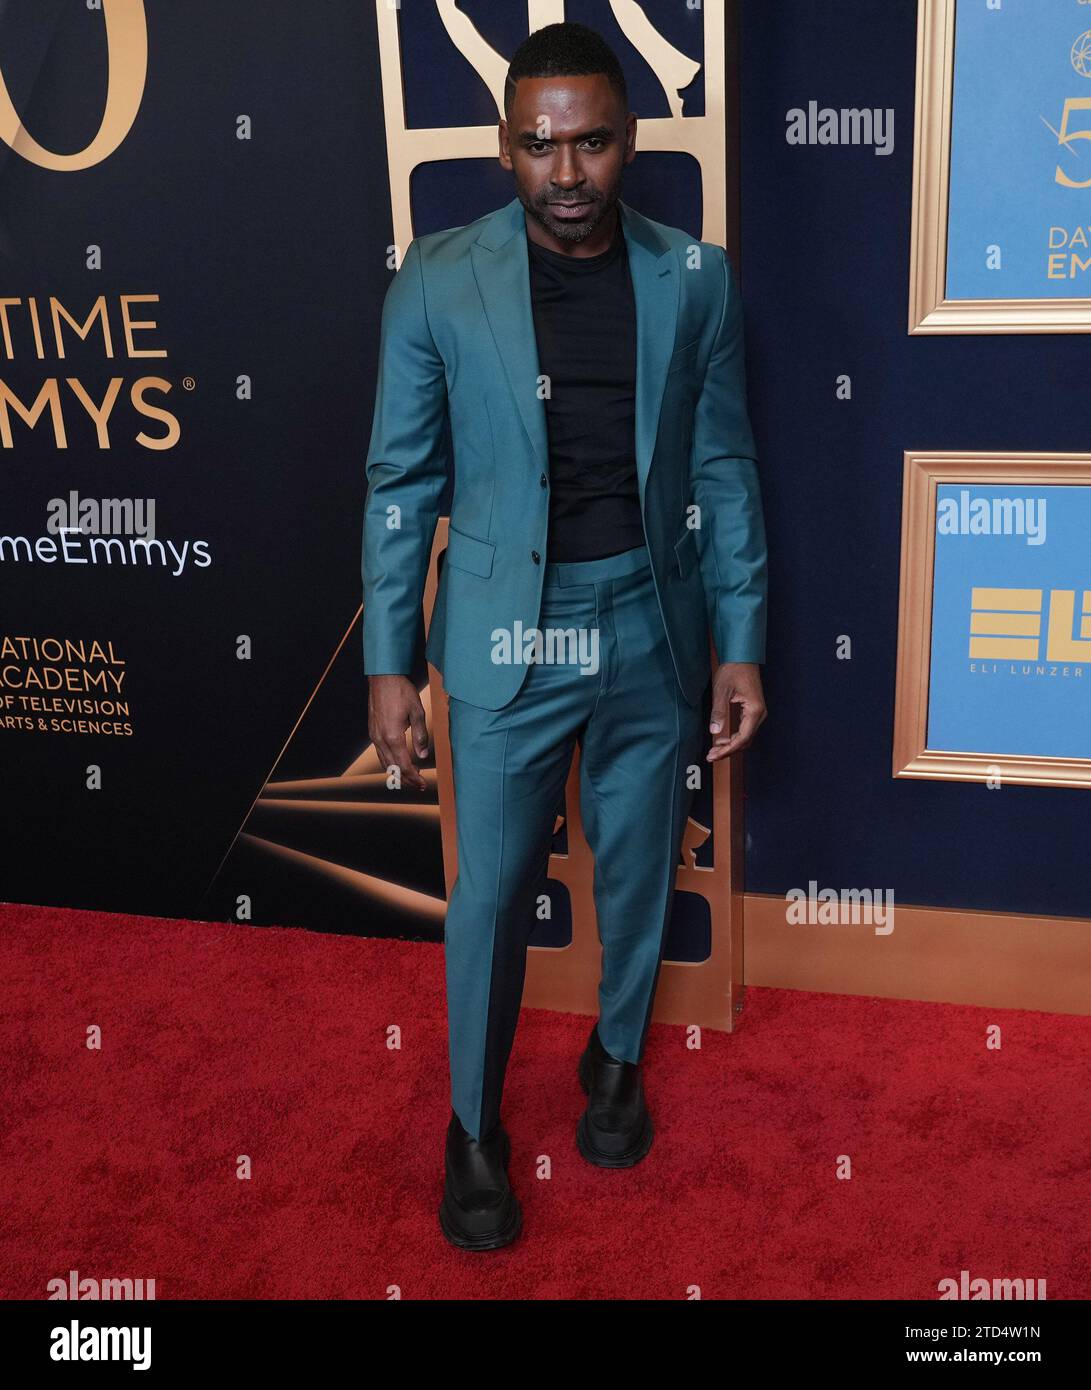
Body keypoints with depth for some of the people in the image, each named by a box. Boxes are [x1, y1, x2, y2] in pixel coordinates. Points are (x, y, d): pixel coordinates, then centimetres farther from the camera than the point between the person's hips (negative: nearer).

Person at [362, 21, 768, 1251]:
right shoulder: (436, 283, -7)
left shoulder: (696, 280, -3)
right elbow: (402, 482, -3)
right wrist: (388, 661, -4)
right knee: (490, 891, 8)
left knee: (639, 870, 17)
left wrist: (740, 642, 1)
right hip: (504, 636, -1)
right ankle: (473, 1124, 29)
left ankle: (617, 1055, 43)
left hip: (653, 630, 2)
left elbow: (723, 470, 2)